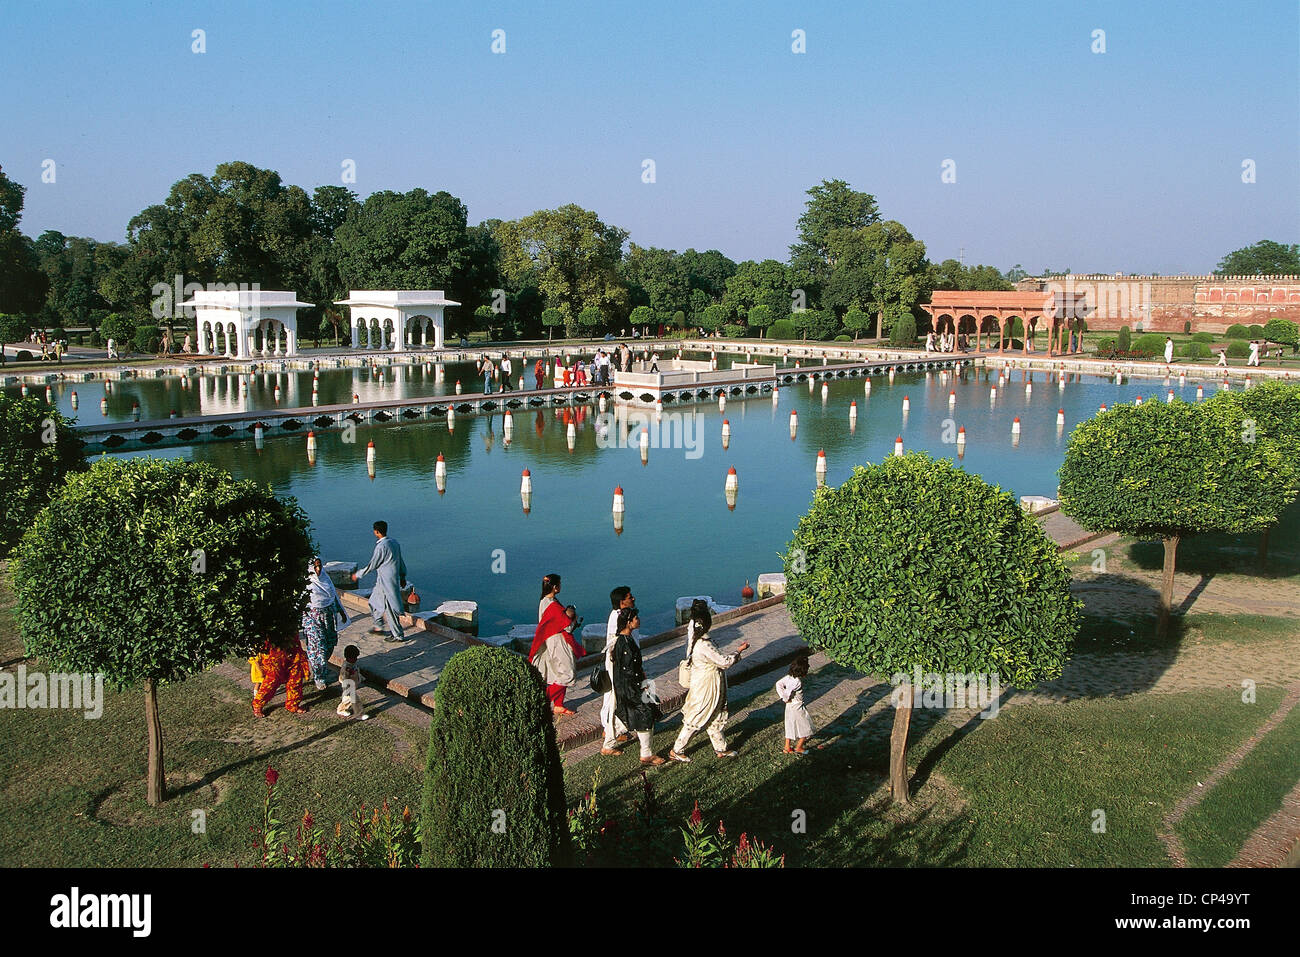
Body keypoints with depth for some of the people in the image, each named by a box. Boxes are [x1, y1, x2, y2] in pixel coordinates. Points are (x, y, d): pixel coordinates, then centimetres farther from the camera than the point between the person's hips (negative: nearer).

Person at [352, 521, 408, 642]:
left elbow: (372, 565, -17)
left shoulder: (381, 547, -22)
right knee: (375, 602, 23)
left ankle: (398, 635, 8)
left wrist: (358, 575, -4)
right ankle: (378, 627, 33)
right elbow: (401, 562, 13)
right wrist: (402, 577, 24)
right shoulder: (394, 543, 5)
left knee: (389, 608, 0)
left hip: (386, 582, -9)